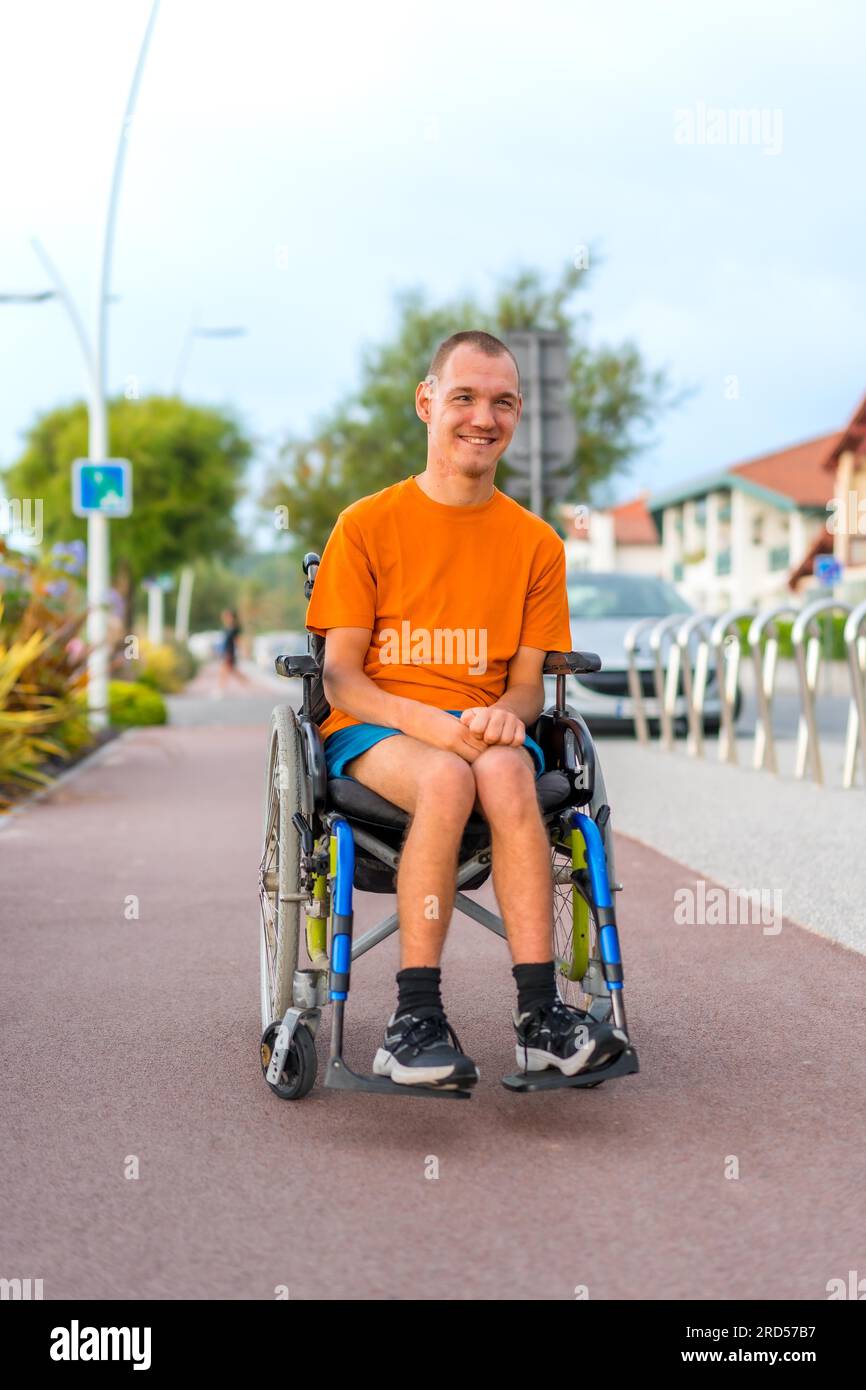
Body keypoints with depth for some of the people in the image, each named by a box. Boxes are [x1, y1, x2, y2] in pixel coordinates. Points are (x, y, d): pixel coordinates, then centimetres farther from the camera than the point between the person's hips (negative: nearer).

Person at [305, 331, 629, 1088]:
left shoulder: (535, 541, 10)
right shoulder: (367, 525, 1)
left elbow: (529, 681, 8)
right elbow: (340, 676, -3)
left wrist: (505, 714, -17)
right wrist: (428, 722, -21)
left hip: (484, 724, 2)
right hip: (373, 727, -2)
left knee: (506, 772, -35)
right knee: (446, 778, -37)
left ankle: (541, 1013, -34)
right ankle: (415, 1021, -32)